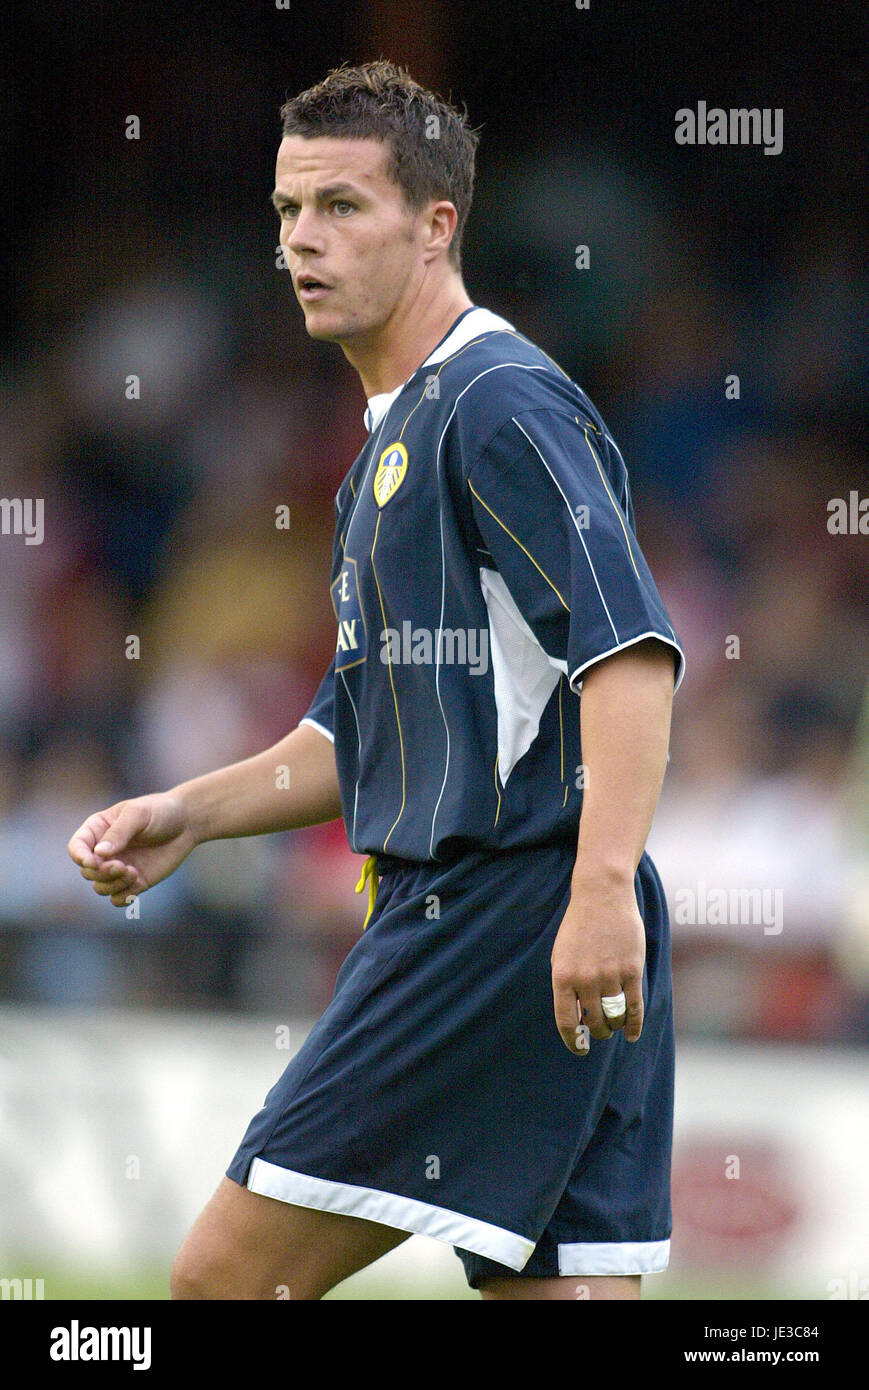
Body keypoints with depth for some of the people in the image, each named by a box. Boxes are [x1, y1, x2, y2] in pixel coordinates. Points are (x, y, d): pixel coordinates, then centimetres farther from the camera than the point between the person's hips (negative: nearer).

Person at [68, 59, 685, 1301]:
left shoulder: (501, 405, -9)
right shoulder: (394, 435, 23)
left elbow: (633, 651, -22)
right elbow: (365, 733, 30)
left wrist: (601, 889, -32)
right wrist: (188, 815, 16)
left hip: (501, 911, -10)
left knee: (229, 1274, -8)